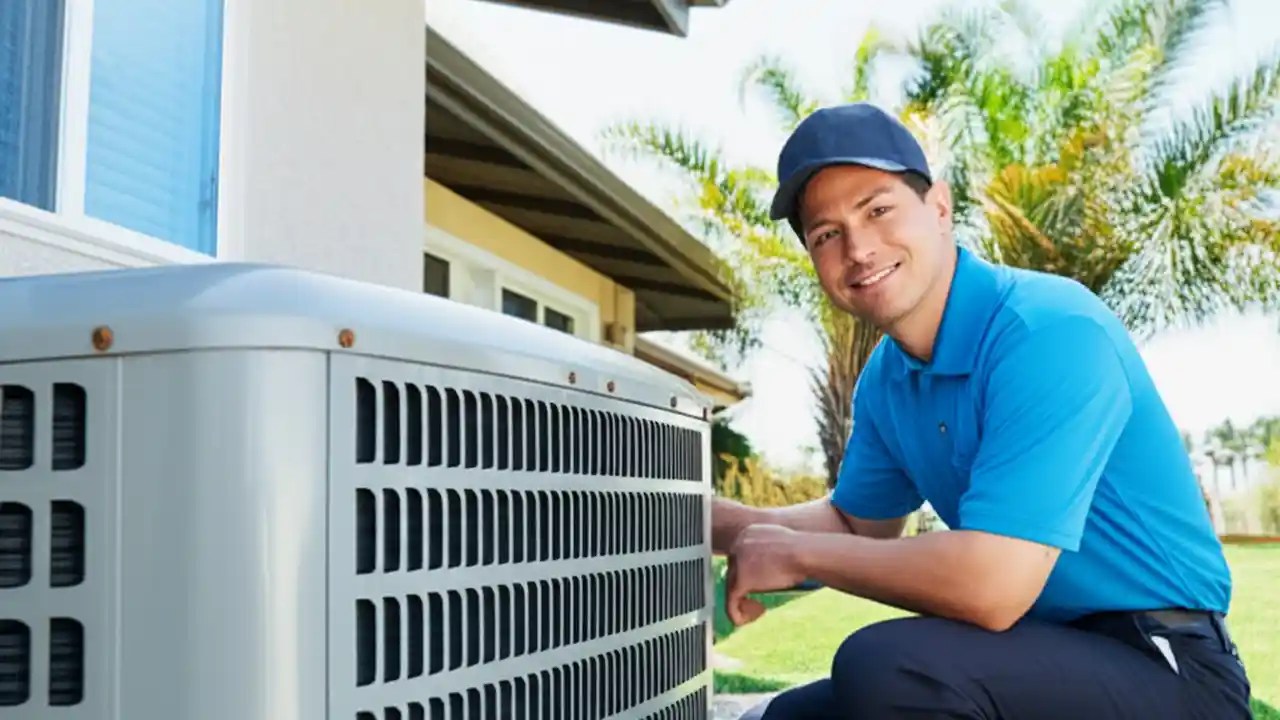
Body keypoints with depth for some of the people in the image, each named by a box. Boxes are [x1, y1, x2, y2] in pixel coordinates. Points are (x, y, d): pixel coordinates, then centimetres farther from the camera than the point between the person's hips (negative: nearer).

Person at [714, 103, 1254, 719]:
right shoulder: (885, 382, 2)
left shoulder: (1048, 331, -24)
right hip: (1043, 650, 8)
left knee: (885, 667, -31)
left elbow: (991, 586, -32)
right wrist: (705, 517, 5)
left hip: (1165, 667, -8)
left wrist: (795, 554, -18)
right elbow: (858, 525, 18)